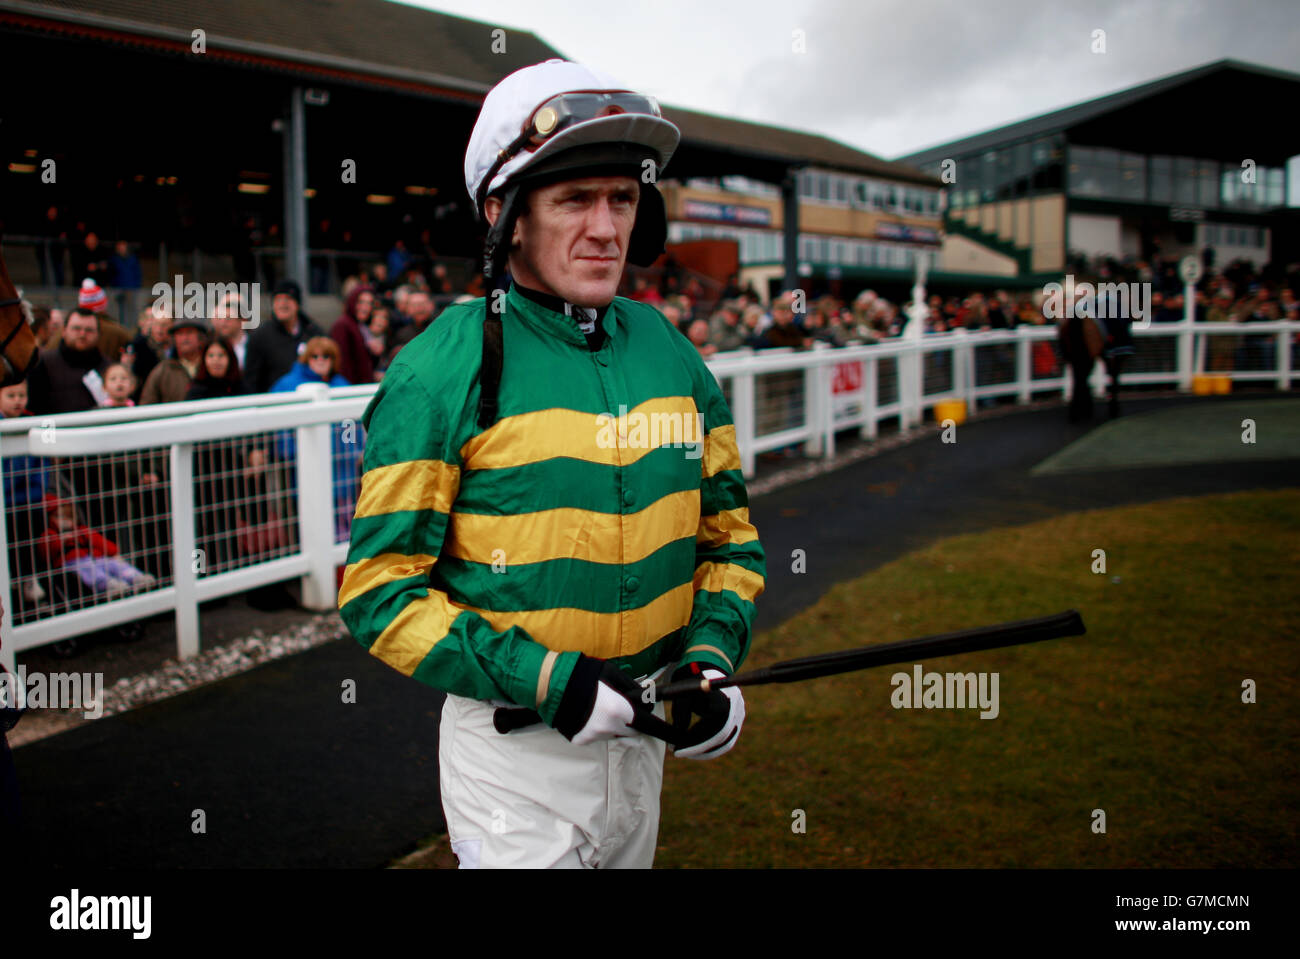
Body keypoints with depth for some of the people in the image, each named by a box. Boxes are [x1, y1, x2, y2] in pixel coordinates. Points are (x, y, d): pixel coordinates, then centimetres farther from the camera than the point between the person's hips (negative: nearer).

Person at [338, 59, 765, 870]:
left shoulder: (670, 352, 2)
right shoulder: (442, 371, -14)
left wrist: (713, 657, -6)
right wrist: (550, 683, -21)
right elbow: (380, 590, -15)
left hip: (642, 731, 6)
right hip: (515, 749, -5)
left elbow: (727, 530, 10)